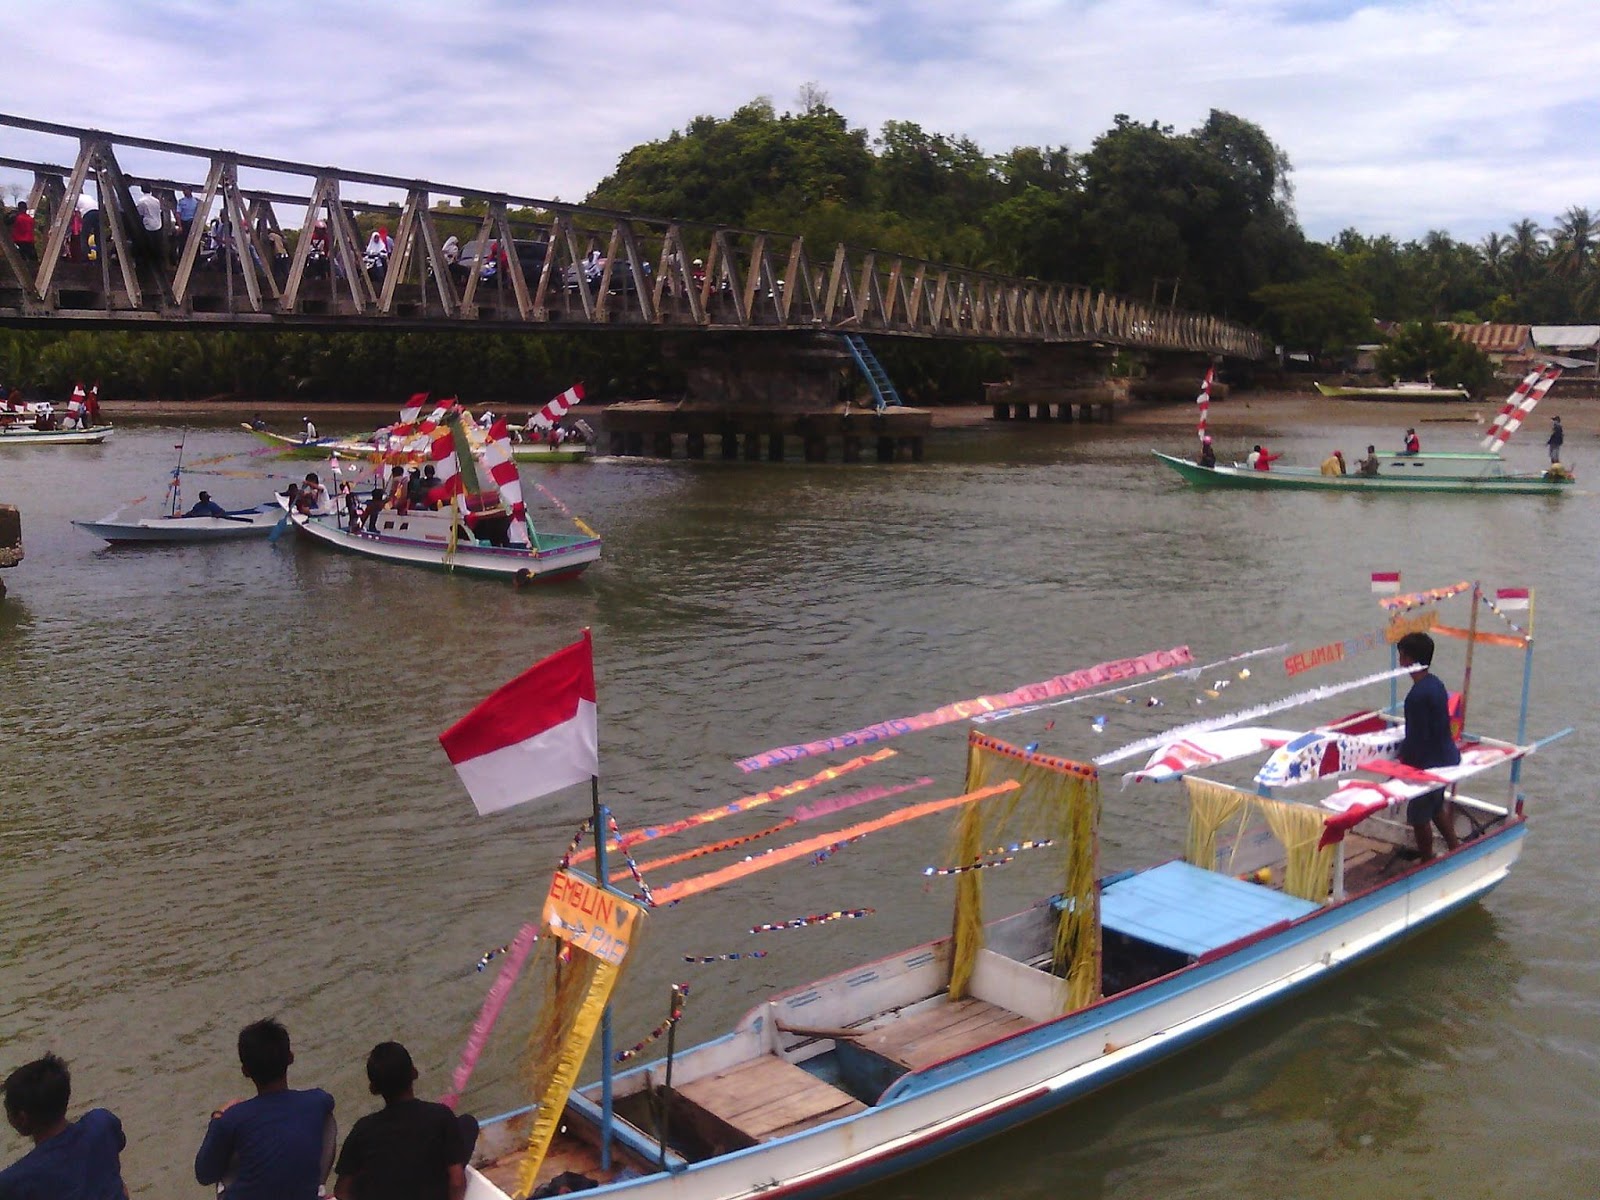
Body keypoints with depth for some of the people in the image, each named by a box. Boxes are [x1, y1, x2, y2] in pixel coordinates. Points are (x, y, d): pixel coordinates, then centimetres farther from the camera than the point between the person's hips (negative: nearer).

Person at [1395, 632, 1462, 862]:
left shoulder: (1417, 695, -26)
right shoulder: (1436, 683, 2)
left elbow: (1417, 738, -23)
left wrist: (1401, 767, -11)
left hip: (1429, 761, -9)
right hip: (1446, 756, 9)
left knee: (1419, 816, 7)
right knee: (1437, 805, 28)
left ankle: (1426, 863, 20)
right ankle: (1455, 848, 40)